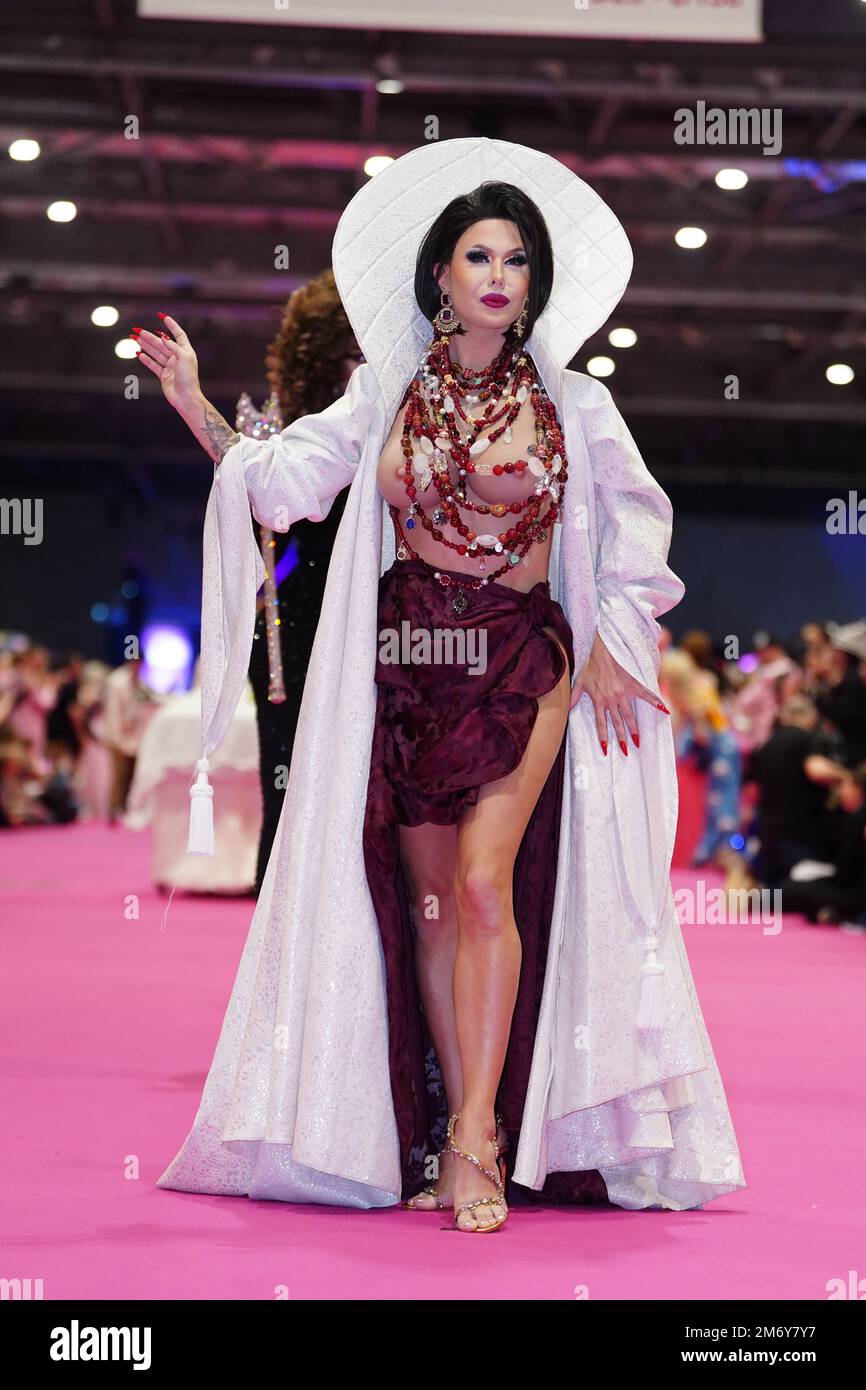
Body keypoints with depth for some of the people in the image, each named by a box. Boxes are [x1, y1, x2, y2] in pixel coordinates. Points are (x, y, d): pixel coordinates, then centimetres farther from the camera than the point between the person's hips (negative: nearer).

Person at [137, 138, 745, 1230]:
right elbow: (283, 474, 1)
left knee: (484, 881, -17)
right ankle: (469, 1141, 11)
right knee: (428, 898, 2)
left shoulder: (572, 403, 4)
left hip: (523, 662, -2)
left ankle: (475, 1142, -13)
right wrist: (196, 408, -12)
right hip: (406, 662, 2)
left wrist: (611, 646, 6)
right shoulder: (387, 393, 6)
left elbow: (634, 523, 13)